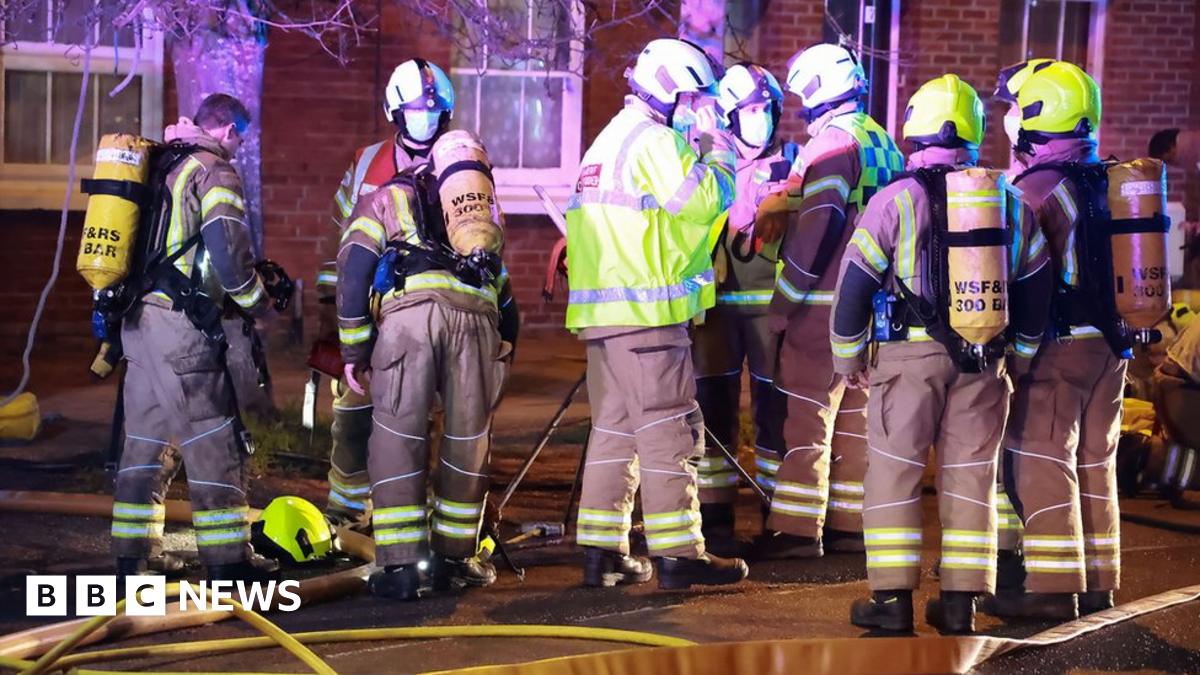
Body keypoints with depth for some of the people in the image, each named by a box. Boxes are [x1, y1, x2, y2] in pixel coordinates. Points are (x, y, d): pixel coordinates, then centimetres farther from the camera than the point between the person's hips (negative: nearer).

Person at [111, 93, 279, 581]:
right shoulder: (215, 172, -7)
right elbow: (228, 251, -14)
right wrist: (258, 303, 0)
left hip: (137, 317, 8)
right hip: (182, 324, -8)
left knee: (146, 438, 14)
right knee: (215, 442, -2)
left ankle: (131, 554, 17)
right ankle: (228, 559, 1)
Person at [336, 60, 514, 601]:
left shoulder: (382, 195, 25)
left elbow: (353, 271, 14)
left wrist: (353, 351, 16)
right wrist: (502, 343, 33)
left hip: (408, 310, -2)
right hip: (476, 311, 2)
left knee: (398, 439, 1)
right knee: (467, 441, 12)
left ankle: (399, 567, -4)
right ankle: (453, 558, 20)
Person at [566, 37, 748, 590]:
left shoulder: (608, 140, 22)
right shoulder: (656, 142, -10)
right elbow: (706, 201, -19)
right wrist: (718, 147, -4)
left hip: (599, 308, 10)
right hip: (646, 309, -10)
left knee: (614, 427, 11)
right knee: (668, 430, -6)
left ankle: (602, 550, 11)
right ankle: (676, 553, -5)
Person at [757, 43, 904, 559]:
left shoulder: (831, 142, -13)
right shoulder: (884, 144, 14)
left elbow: (818, 231, -19)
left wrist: (783, 303, -15)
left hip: (825, 303, -9)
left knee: (805, 415, -5)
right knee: (855, 415, 12)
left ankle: (796, 529, -5)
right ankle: (850, 523, 17)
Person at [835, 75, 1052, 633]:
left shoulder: (896, 200, -5)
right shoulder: (1010, 202, 8)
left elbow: (855, 283, -3)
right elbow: (1035, 288, 13)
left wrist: (847, 358, 8)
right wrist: (1021, 358, 23)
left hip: (910, 354, -3)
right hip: (984, 357, 4)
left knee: (894, 470, 4)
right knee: (970, 474, 9)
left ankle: (892, 598, 4)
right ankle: (960, 601, 12)